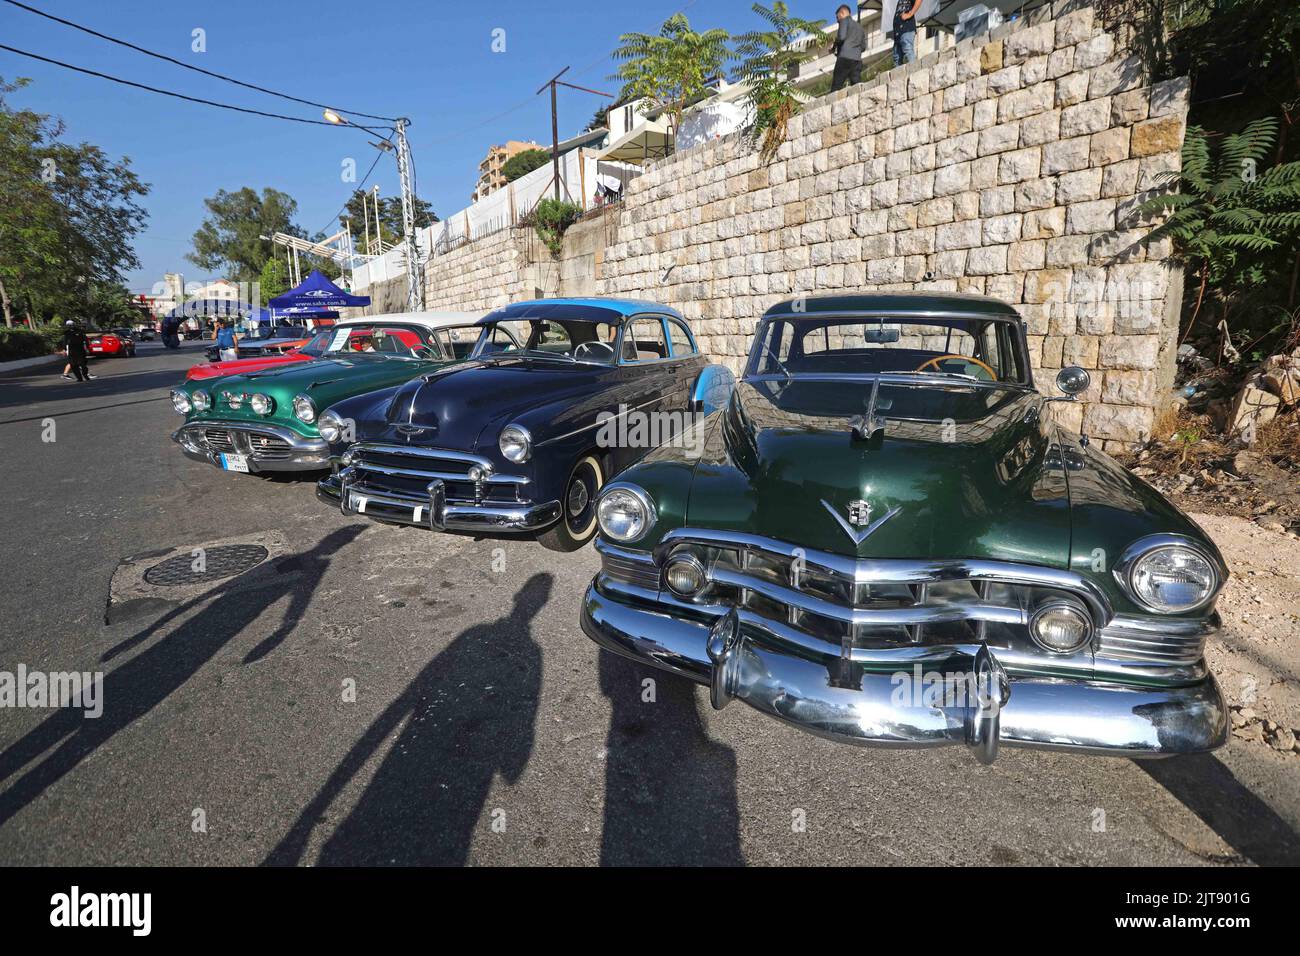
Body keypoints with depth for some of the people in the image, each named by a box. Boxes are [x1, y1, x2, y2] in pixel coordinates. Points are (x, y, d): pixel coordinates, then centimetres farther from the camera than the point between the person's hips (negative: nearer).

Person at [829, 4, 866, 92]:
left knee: (836, 87, -10)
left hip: (845, 58, -6)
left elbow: (841, 36, -10)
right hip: (857, 59, 6)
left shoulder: (845, 20, 7)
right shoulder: (859, 26, 26)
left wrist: (833, 46, 6)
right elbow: (863, 47, 24)